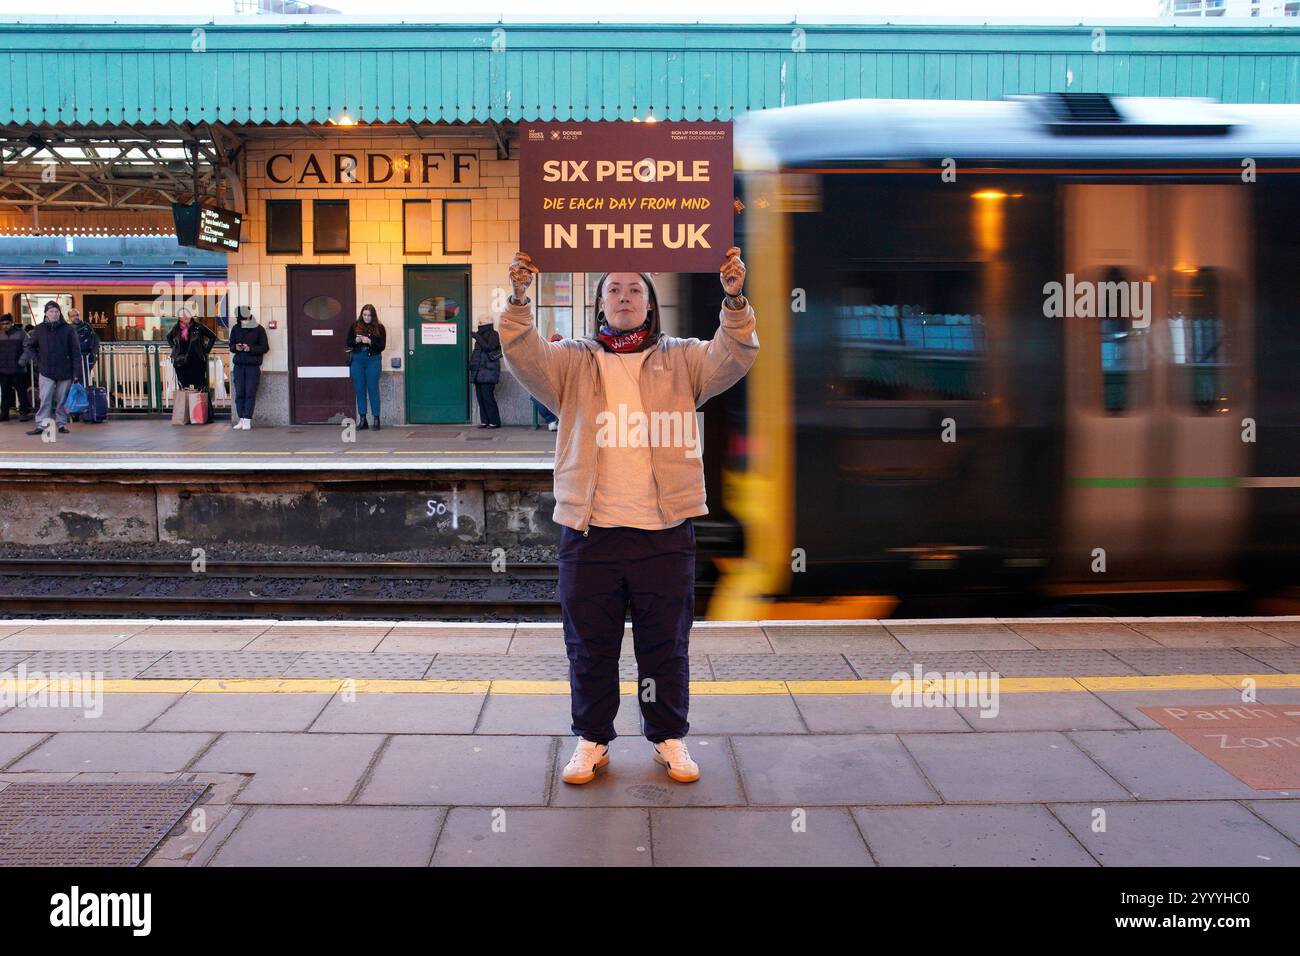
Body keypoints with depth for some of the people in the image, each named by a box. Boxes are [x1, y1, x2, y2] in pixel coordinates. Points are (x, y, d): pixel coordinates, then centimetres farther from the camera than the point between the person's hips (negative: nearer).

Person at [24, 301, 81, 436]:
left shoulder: (68, 329, 1)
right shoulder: (40, 329, 5)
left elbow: (75, 351, 1)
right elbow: (30, 346, 18)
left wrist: (76, 371, -4)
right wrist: (36, 361, 5)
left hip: (65, 371, 0)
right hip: (46, 371, 0)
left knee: (62, 400, 6)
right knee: (45, 399, -6)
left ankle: (62, 424, 15)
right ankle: (41, 425, -6)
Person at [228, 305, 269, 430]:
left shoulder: (258, 329, -1)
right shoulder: (236, 329, 11)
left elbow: (265, 347, -2)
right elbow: (231, 346, 16)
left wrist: (250, 348, -16)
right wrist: (236, 347, -7)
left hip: (253, 365, -3)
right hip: (239, 365, 4)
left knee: (250, 393, -7)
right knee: (239, 393, 2)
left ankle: (247, 420, -5)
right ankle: (241, 419, 7)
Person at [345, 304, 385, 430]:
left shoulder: (379, 328, 2)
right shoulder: (354, 326, 7)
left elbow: (381, 346, -2)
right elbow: (348, 343, 9)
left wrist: (370, 342, -17)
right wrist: (356, 341, -11)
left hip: (373, 360, -2)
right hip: (357, 360, 2)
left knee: (373, 389, -2)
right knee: (359, 390, 4)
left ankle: (376, 420, 3)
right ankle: (362, 420, 10)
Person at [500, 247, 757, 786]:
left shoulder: (681, 359, 9)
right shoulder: (572, 361, 9)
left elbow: (732, 359, -7)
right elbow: (524, 358, -7)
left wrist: (734, 301, -22)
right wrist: (519, 300, -23)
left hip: (664, 530, 0)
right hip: (589, 530, 0)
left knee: (665, 642, 10)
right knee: (589, 644, 10)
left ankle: (669, 736, 28)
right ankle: (592, 739, 26)